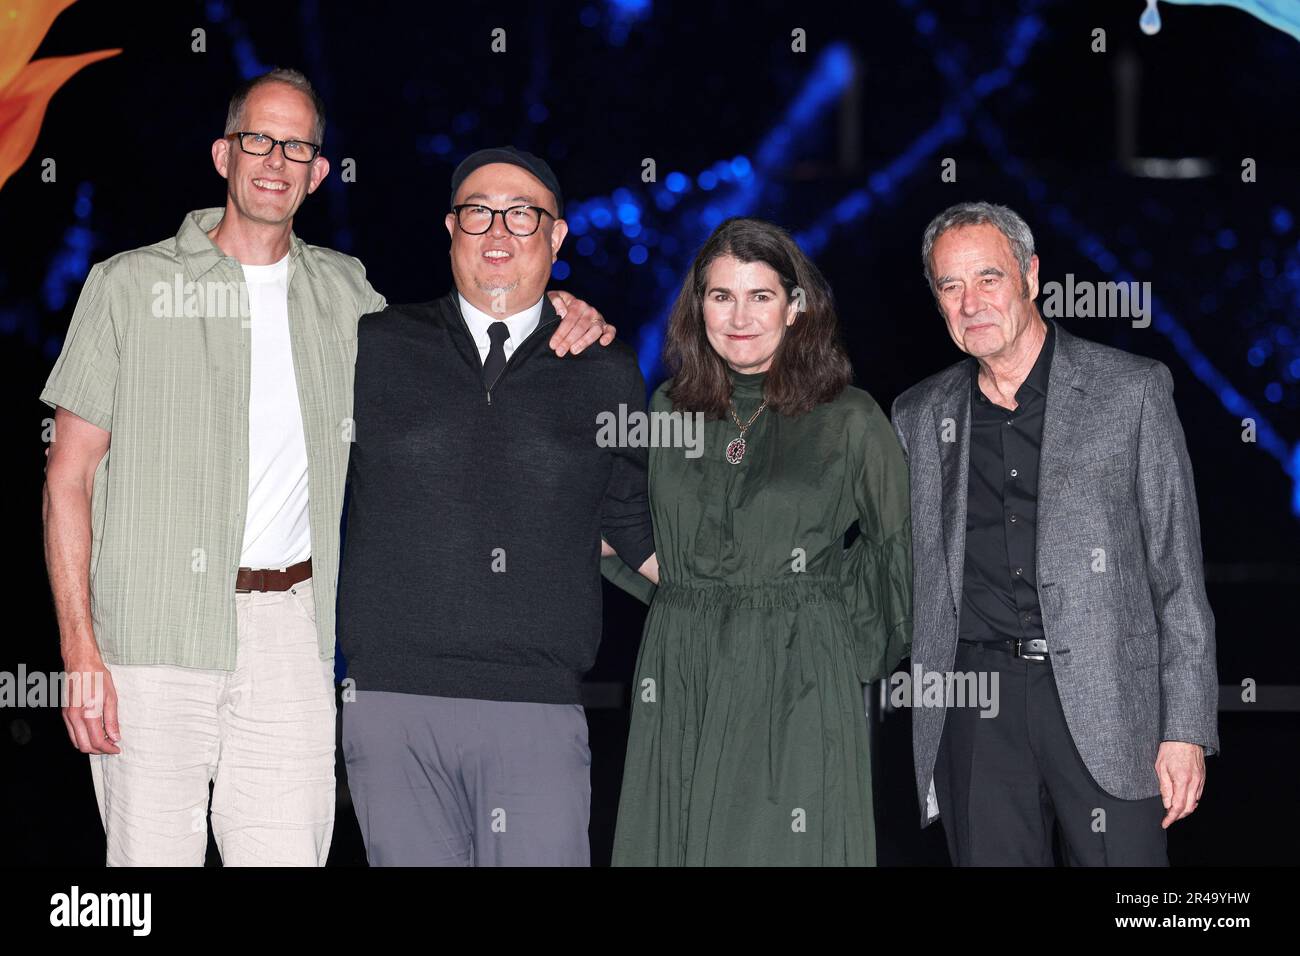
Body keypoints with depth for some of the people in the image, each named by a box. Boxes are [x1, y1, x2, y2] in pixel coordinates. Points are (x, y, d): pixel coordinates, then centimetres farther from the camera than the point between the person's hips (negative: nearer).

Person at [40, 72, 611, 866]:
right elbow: (68, 480, 0)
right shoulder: (131, 286, 1)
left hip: (290, 630, 3)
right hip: (155, 634, -3)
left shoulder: (344, 292, 12)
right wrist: (80, 649, -8)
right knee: (153, 854, -1)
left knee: (290, 852, 2)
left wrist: (555, 331, 5)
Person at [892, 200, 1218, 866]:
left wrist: (1186, 729, -5)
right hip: (976, 714, 3)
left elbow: (1177, 571, 1)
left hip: (1103, 700, -3)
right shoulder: (918, 416, 13)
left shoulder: (1132, 390, 3)